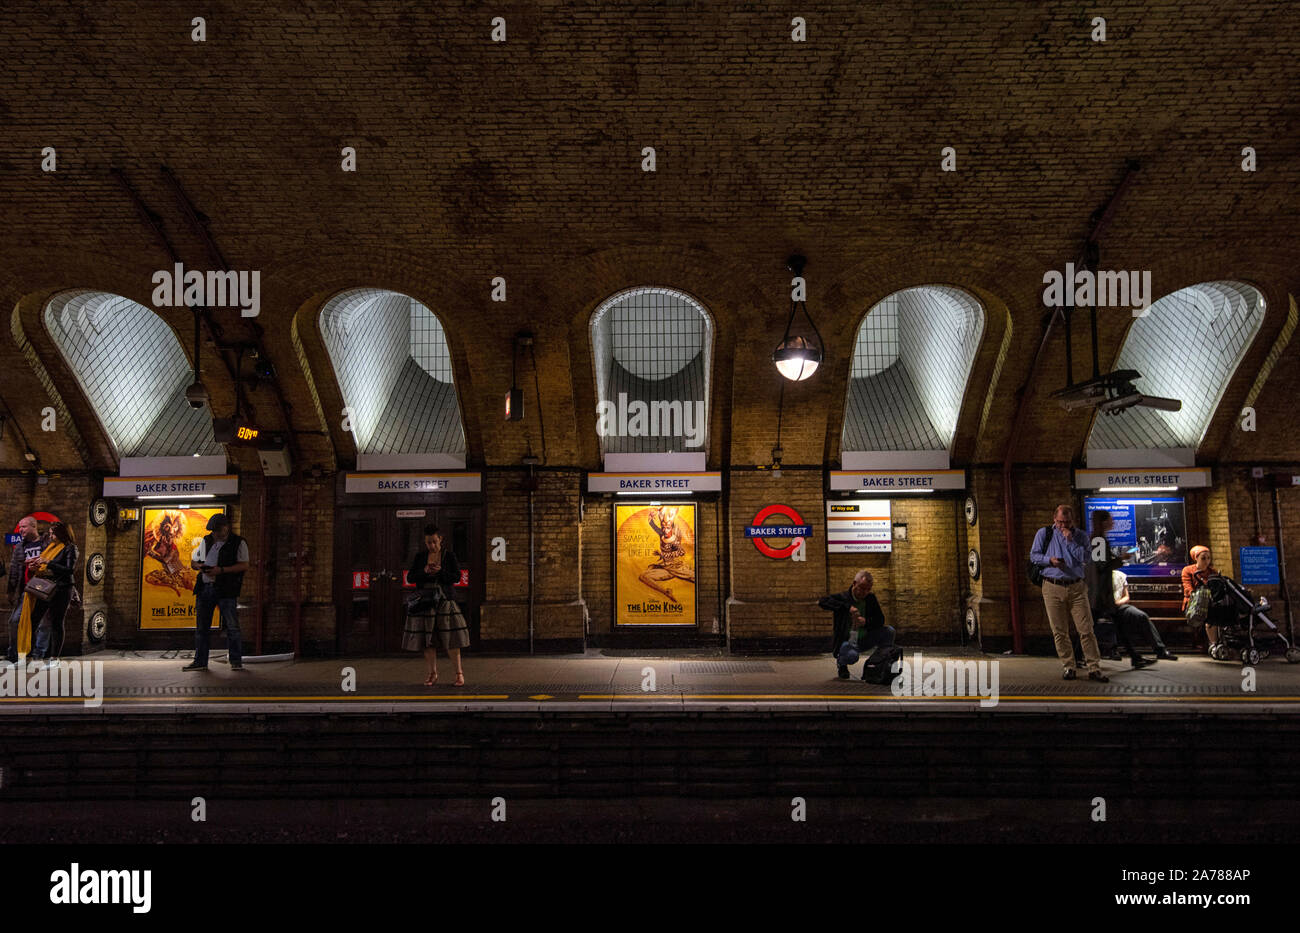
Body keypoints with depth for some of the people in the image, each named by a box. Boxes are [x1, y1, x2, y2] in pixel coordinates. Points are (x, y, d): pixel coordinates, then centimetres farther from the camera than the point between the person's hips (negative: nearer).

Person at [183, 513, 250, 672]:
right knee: (201, 627, 8)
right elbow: (193, 561, 22)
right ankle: (200, 661, 16)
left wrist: (221, 570, -18)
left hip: (226, 590, -5)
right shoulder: (205, 541, 17)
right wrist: (199, 566, -2)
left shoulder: (238, 543, 0)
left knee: (232, 627, -3)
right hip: (204, 588, 5)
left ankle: (236, 661, 4)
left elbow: (244, 566, -8)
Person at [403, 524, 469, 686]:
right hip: (425, 601, 2)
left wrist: (440, 571, -16)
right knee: (427, 640, 2)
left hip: (444, 600, -2)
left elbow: (457, 577, -2)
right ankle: (433, 674, 14)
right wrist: (424, 571, -13)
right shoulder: (420, 557, 8)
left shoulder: (449, 555, 3)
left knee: (450, 638, -5)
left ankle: (459, 672, 7)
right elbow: (410, 578, 5)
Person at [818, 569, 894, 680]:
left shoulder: (871, 598, 4)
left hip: (864, 641, 5)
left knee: (889, 631, -13)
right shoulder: (842, 597, -10)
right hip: (846, 641, -5)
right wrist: (848, 607, -35)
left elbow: (880, 620, 2)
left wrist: (866, 622, -22)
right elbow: (822, 601, -28)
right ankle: (841, 663, 2)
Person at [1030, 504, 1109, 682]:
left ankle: (1094, 668, 3)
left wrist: (1070, 540, -11)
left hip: (1077, 587, 0)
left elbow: (1085, 558, -5)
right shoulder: (1044, 533, 7)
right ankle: (1068, 667, 12)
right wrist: (1049, 560, -10)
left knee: (1087, 629, -3)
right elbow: (1033, 555, 7)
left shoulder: (1080, 536, 7)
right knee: (1059, 631, 2)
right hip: (1053, 588, 0)